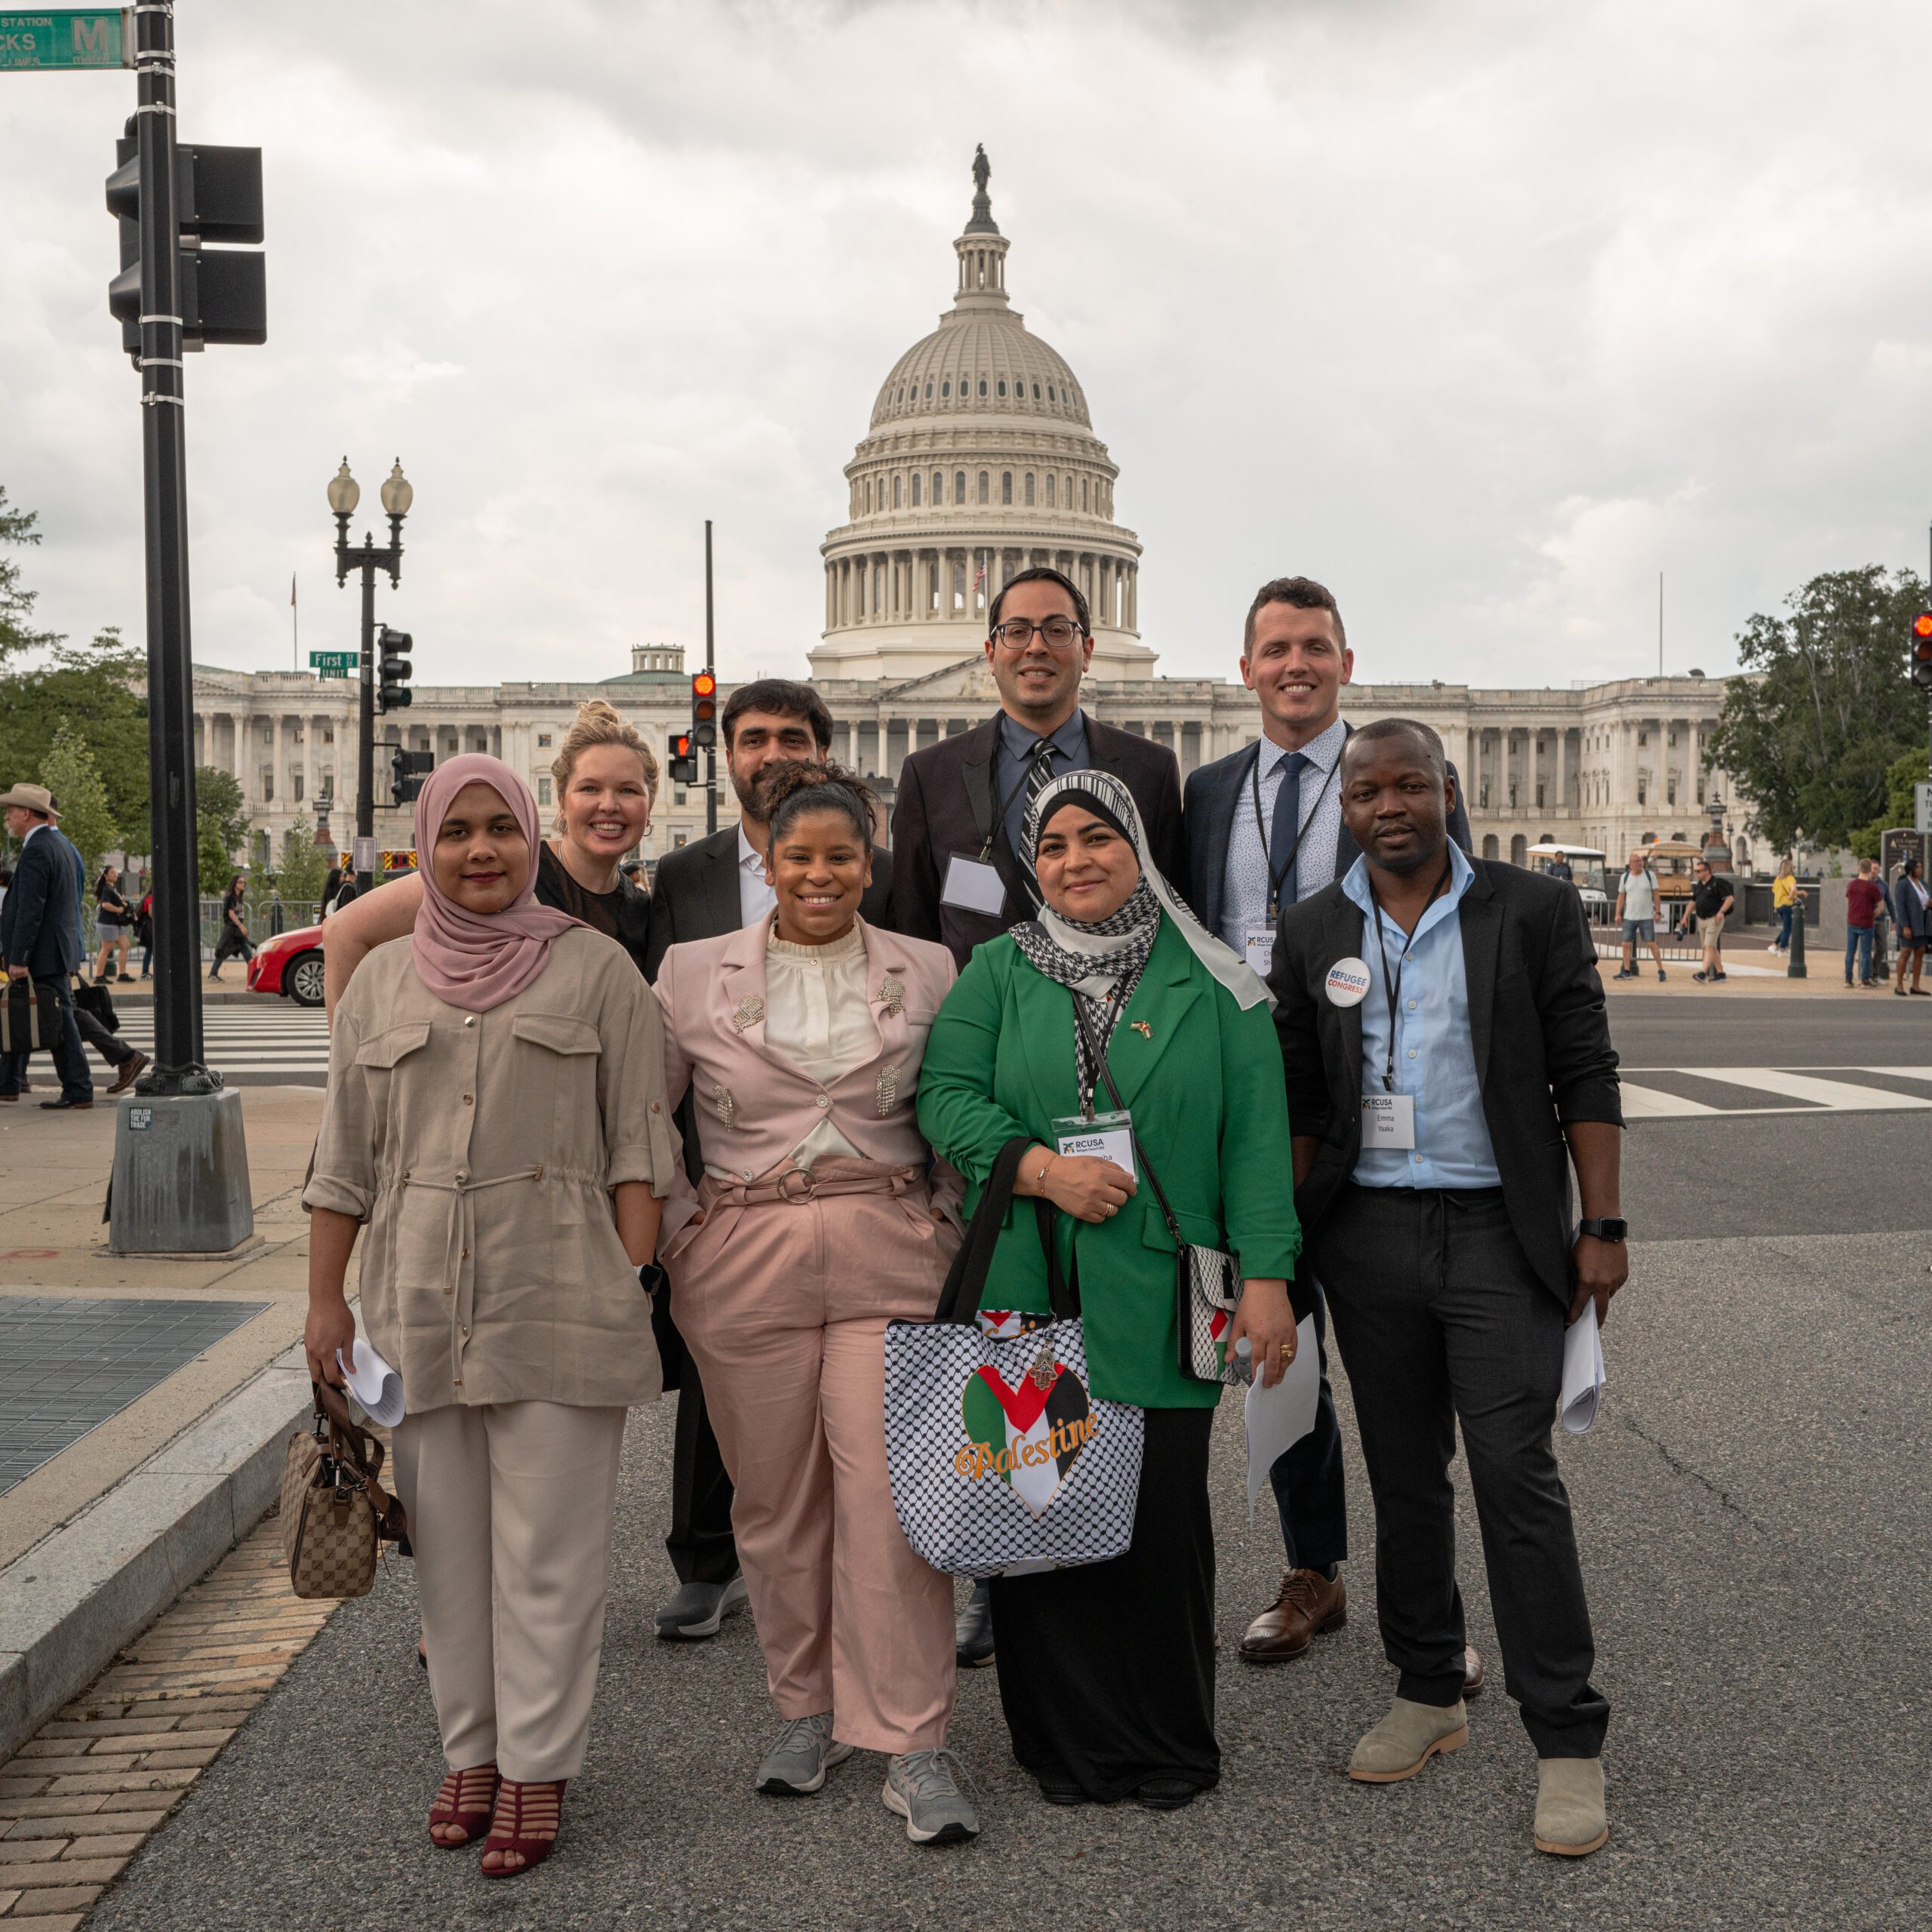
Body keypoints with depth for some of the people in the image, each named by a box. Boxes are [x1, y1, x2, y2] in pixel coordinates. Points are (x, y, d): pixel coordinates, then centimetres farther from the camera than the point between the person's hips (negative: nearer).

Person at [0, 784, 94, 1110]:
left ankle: (78, 1091, -2)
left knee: (58, 1021, -6)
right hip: (50, 952, 10)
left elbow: (30, 911, -23)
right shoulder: (59, 845, 14)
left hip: (43, 955, -10)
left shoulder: (36, 851, -17)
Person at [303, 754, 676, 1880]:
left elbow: (637, 1144, 0)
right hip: (418, 1309, 3)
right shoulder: (382, 983, 13)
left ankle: (537, 1767, 12)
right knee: (449, 1543, 10)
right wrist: (325, 1299, 10)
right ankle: (472, 1750, 23)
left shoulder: (596, 968, 3)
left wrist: (635, 1281, -8)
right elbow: (345, 1162, 14)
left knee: (547, 1550, 1)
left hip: (557, 1302, -3)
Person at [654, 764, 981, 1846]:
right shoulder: (694, 972, 4)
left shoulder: (927, 972, 6)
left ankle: (913, 1744, 6)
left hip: (890, 1263, -1)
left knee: (889, 1501, -5)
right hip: (746, 1269, 1)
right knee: (776, 1501, 9)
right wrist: (685, 1228, 3)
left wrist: (944, 1230, 6)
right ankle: (809, 1710, 27)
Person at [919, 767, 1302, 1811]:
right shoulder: (997, 973, 9)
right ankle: (1069, 1742, 22)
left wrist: (1266, 1274, -7)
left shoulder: (1208, 982, 5)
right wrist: (1045, 1169, -15)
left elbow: (1254, 1136, 0)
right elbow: (945, 1092, -1)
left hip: (1157, 1300, -1)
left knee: (1164, 1520, 3)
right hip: (1024, 1295, 1)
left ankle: (1172, 1746, 22)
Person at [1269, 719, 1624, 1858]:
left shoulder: (1534, 912, -1)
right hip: (1368, 1233, 3)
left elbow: (1585, 1076, -1)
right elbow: (1299, 1098, 10)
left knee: (1517, 1474, -6)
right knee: (1404, 1474, 11)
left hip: (1497, 1230, -3)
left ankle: (1569, 1741, 3)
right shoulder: (1314, 934, 7)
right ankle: (1429, 1696, 26)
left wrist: (1602, 1226, -6)